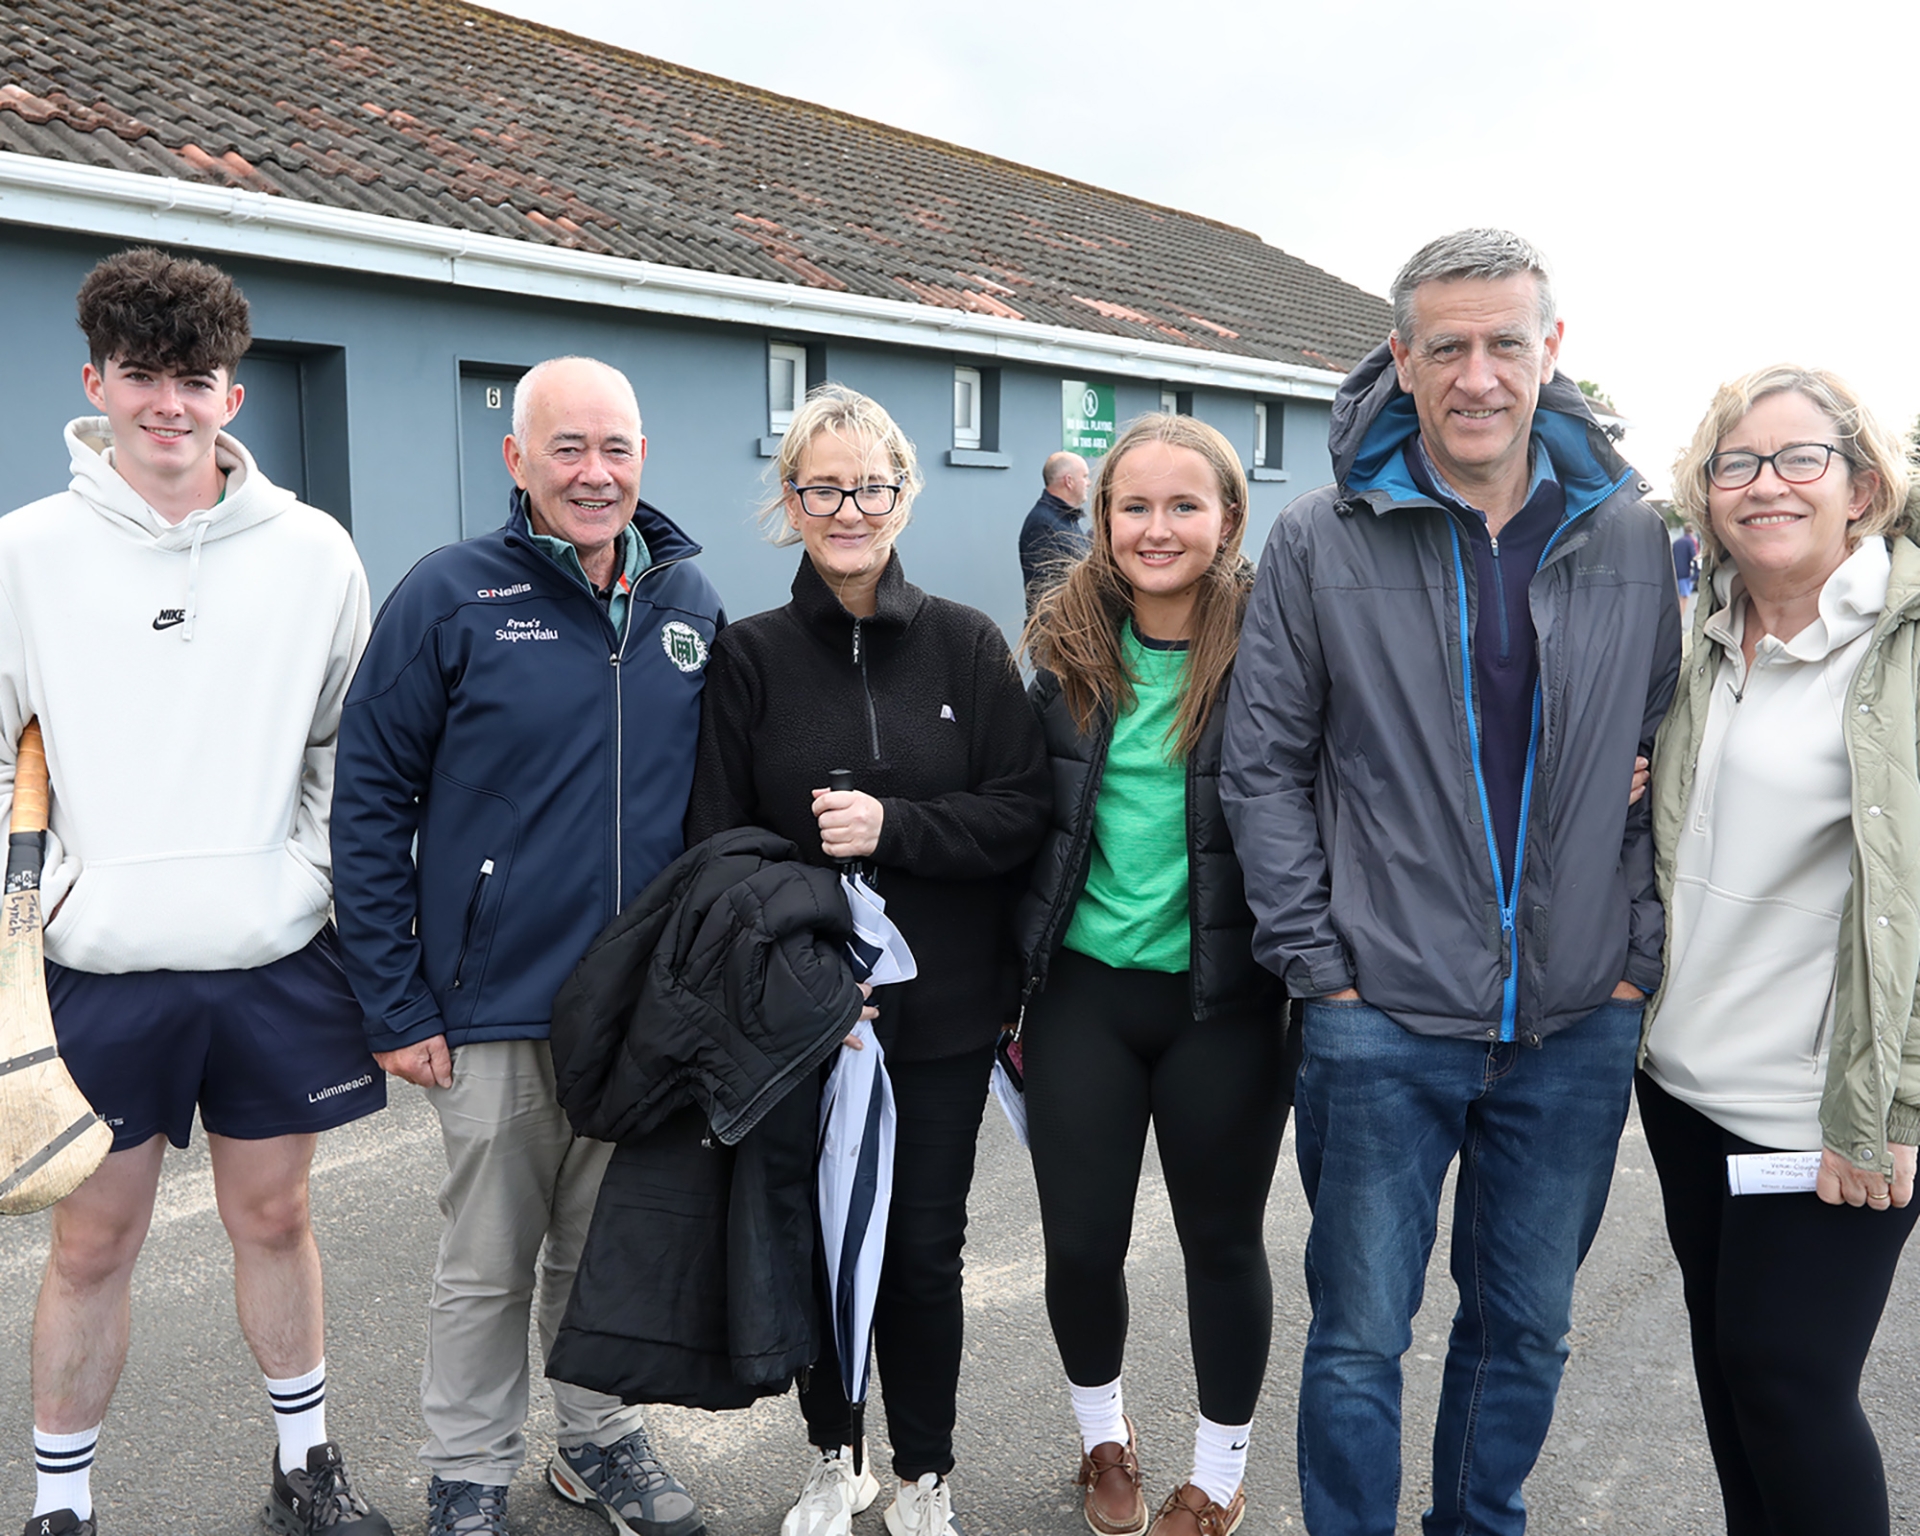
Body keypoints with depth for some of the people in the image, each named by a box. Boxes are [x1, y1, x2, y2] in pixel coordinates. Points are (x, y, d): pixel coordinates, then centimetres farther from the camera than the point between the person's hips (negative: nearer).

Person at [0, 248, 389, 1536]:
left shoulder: (312, 551, 1)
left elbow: (354, 752, 8)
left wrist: (330, 886, 3)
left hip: (277, 958, 1)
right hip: (104, 964, -1)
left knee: (274, 1217, 15)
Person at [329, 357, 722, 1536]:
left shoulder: (689, 601, 4)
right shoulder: (452, 599, -8)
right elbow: (370, 804, -6)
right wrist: (396, 1005, -9)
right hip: (498, 1012, -3)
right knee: (489, 1264, 11)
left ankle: (602, 1439, 39)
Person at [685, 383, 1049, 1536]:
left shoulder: (967, 643, 0)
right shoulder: (751, 657, 0)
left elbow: (1022, 813, -4)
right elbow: (718, 843, -2)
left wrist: (895, 827, -18)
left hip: (941, 1008, 0)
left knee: (925, 1248, 7)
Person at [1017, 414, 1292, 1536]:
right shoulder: (1069, 652, 3)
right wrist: (1008, 982, 11)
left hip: (1224, 1003, -3)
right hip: (1082, 991, 3)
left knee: (1223, 1240, 12)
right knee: (1080, 1240, 10)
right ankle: (1105, 1435, 40)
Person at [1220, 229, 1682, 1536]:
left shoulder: (1629, 536, 2)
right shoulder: (1323, 542, -5)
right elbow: (1265, 767, -3)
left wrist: (1639, 959, 2)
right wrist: (1319, 963, -7)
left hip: (1579, 1030, 3)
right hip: (1382, 1023, -3)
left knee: (1528, 1329, 18)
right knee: (1360, 1337, 8)